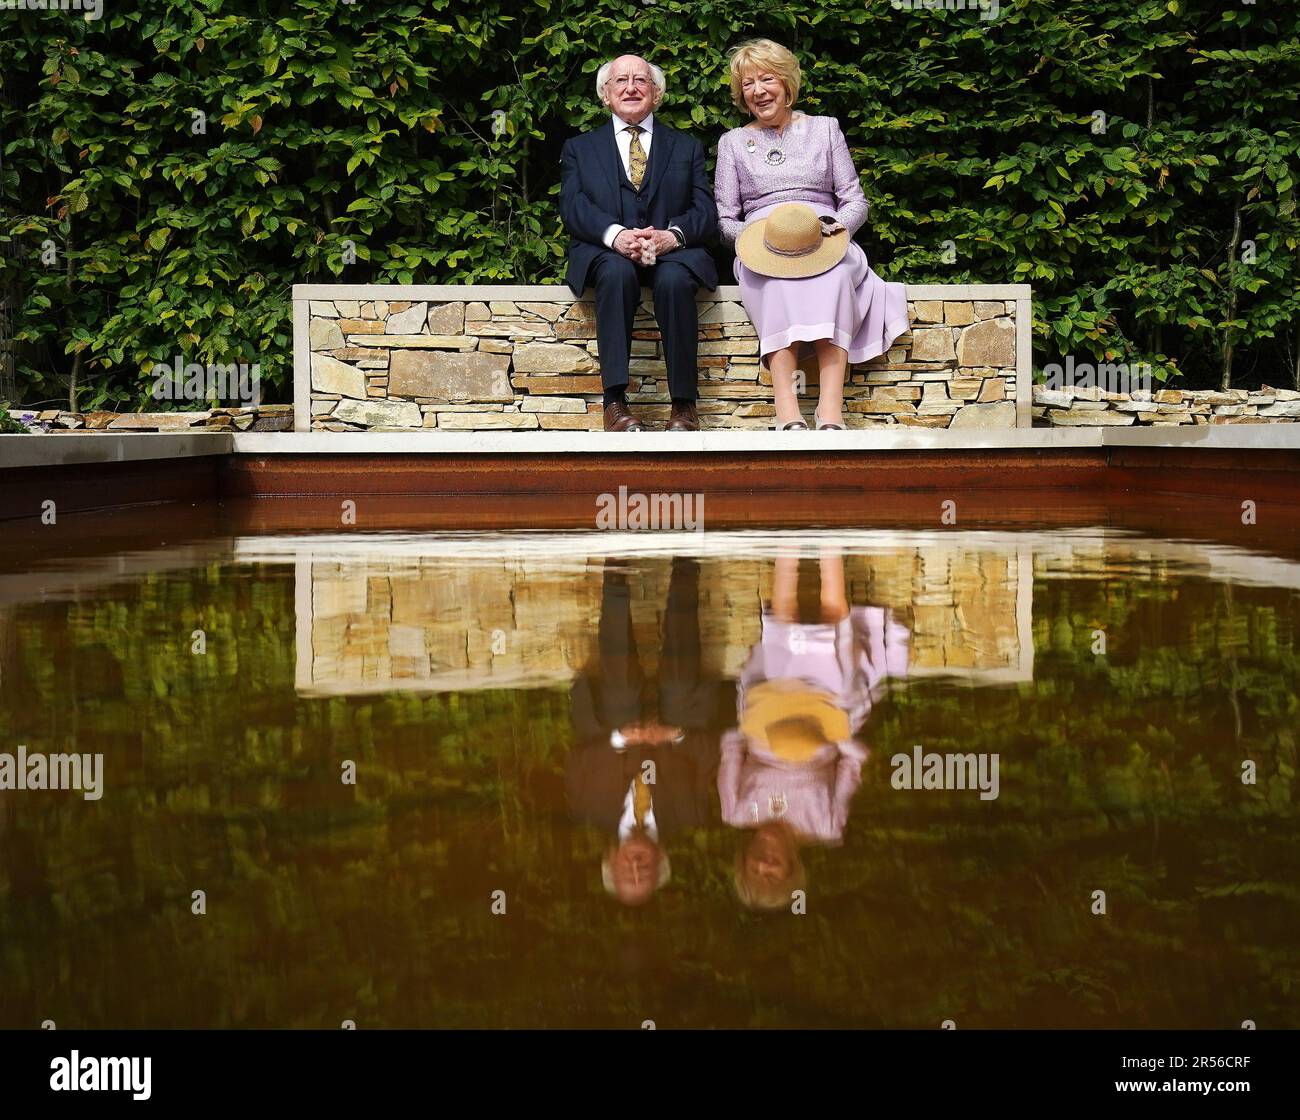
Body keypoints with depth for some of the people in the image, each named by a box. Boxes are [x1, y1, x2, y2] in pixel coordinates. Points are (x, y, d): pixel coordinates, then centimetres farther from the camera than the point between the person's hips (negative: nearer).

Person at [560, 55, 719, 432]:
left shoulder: (687, 147, 22)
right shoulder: (579, 148, 21)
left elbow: (705, 212, 7)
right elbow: (573, 208, 3)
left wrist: (672, 235, -17)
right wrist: (615, 234, -19)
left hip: (672, 251, 0)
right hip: (606, 252, 0)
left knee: (674, 280, -36)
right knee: (617, 271, -37)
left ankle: (684, 404, -29)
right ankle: (615, 402, -38)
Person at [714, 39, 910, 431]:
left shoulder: (824, 128, 20)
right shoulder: (733, 142, 21)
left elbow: (856, 202, 15)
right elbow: (724, 220, 14)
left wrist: (836, 226, -8)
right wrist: (755, 236, -9)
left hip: (826, 241, 0)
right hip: (760, 249, 0)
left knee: (832, 269, -38)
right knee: (774, 271, -39)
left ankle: (831, 410, -52)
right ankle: (787, 413, -52)